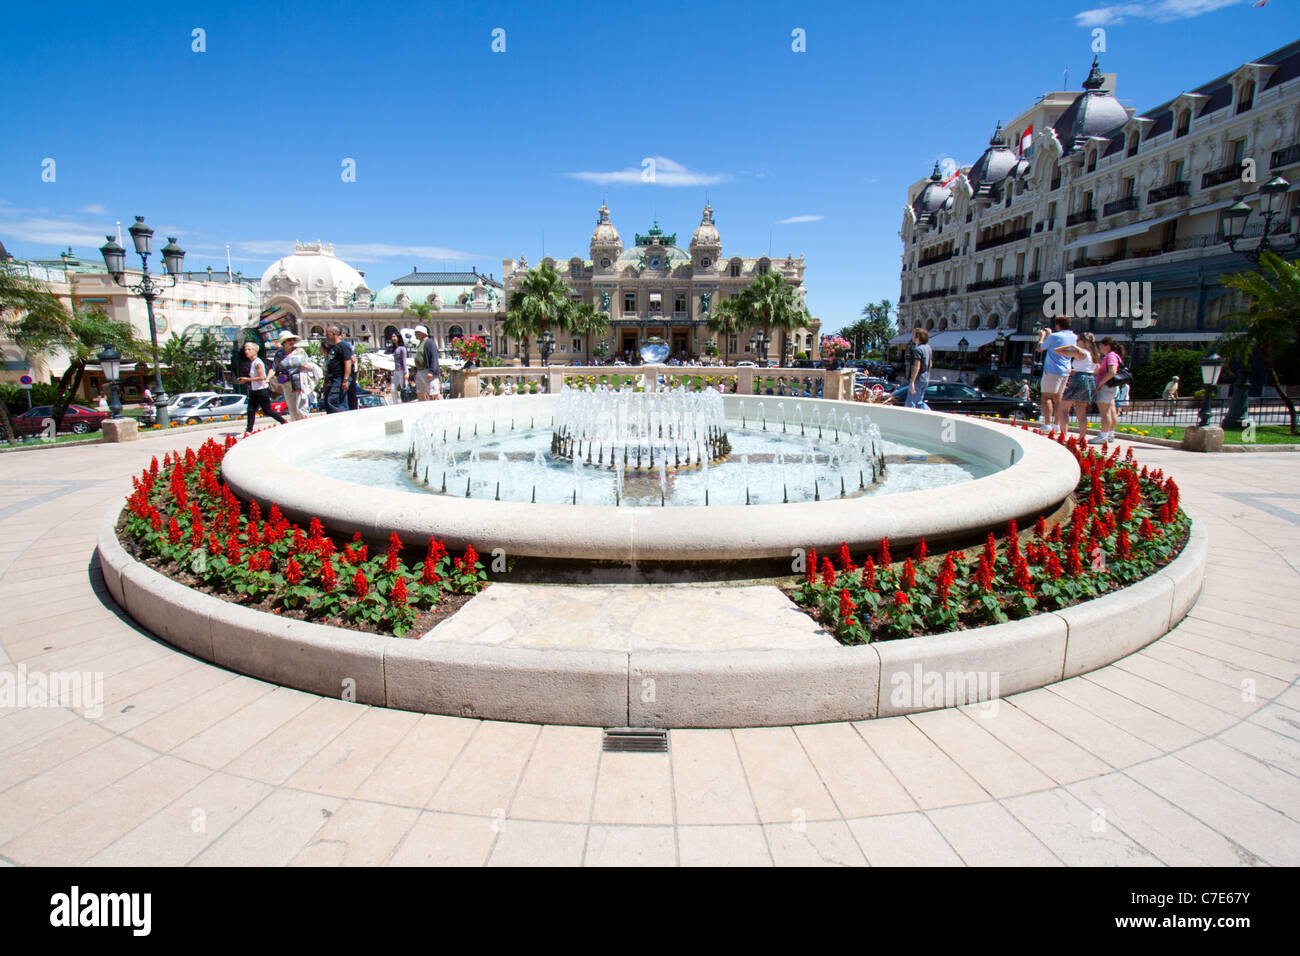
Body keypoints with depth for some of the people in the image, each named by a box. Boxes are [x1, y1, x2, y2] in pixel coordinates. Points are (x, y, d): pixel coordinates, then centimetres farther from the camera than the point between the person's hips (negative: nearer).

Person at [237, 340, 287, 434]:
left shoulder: (258, 363, -15)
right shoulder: (252, 362, 13)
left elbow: (261, 377, -21)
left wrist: (247, 379, -17)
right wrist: (244, 380, 7)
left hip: (262, 390, -9)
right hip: (254, 391, 9)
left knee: (267, 411, -1)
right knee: (251, 411, 4)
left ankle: (284, 423, 11)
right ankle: (249, 430, 6)